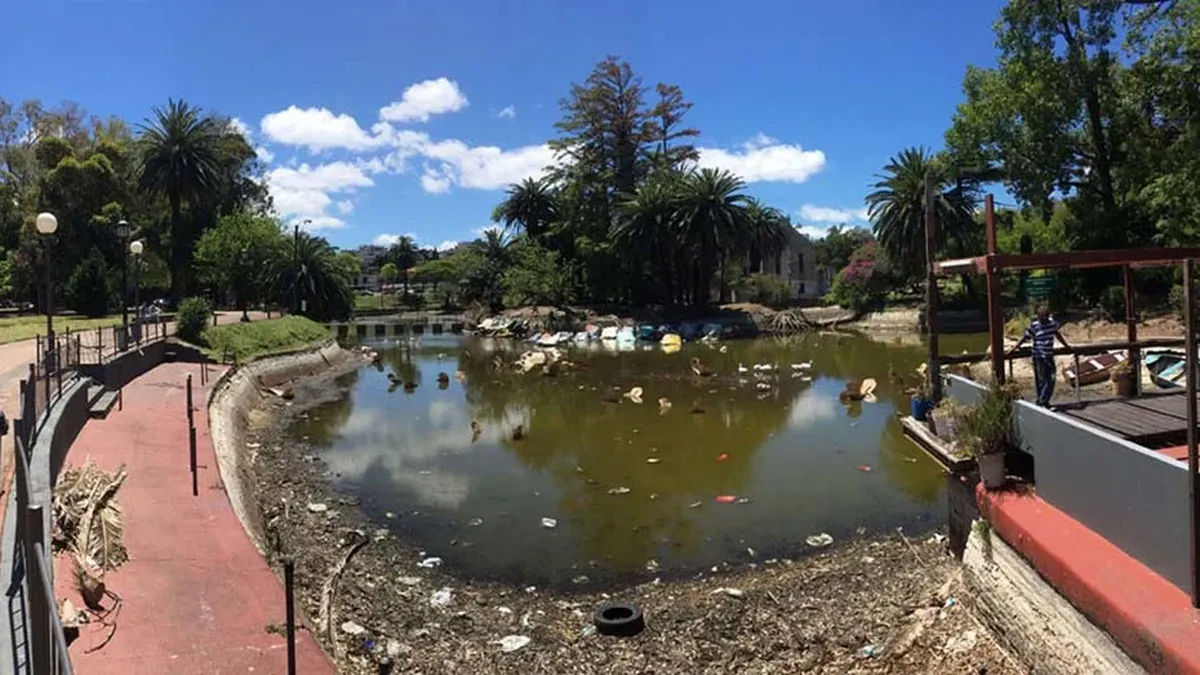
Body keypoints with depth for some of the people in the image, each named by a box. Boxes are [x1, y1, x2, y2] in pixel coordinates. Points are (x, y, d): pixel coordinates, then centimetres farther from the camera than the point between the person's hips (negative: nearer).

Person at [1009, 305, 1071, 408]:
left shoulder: (1052, 322, 1)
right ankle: (1041, 403, 9)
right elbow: (1025, 337, -9)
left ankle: (1045, 401, 21)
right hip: (1039, 357, -5)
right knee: (1041, 380, 0)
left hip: (1049, 356, 5)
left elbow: (1058, 334, 17)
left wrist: (1066, 346, 27)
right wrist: (1014, 349, -13)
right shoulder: (1034, 325, -12)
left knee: (1051, 380, 7)